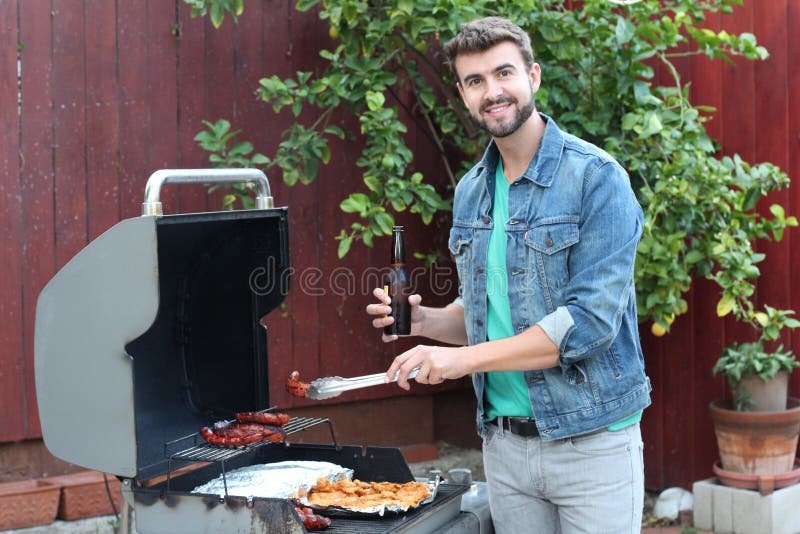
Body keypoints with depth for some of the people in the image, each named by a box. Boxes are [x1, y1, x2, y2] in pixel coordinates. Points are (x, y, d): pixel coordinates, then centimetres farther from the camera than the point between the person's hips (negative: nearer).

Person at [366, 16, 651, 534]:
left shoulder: (596, 177, -12)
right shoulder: (470, 192, 9)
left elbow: (591, 319, -20)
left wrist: (465, 357, -21)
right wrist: (426, 321, -2)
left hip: (589, 441, -5)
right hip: (505, 444, 6)